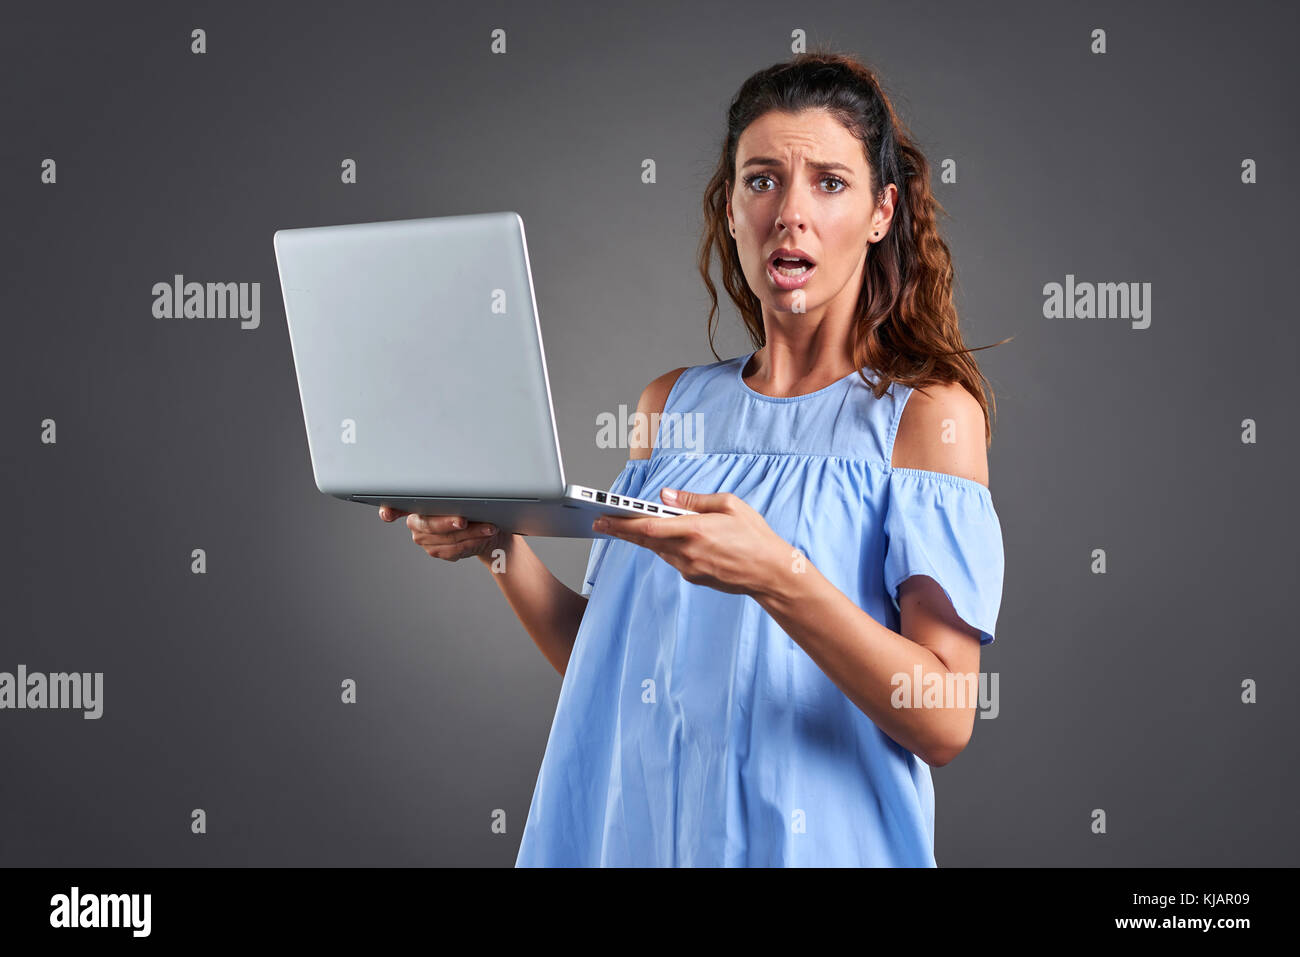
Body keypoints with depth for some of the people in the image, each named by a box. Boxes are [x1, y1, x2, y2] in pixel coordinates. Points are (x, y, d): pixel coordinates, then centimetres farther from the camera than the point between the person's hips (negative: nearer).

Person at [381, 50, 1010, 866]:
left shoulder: (929, 410, -8)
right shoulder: (671, 404, 6)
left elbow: (946, 723, -17)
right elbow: (603, 662, 7)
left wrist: (778, 578, -29)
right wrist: (502, 545, -7)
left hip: (806, 838, -4)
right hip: (631, 830, 4)